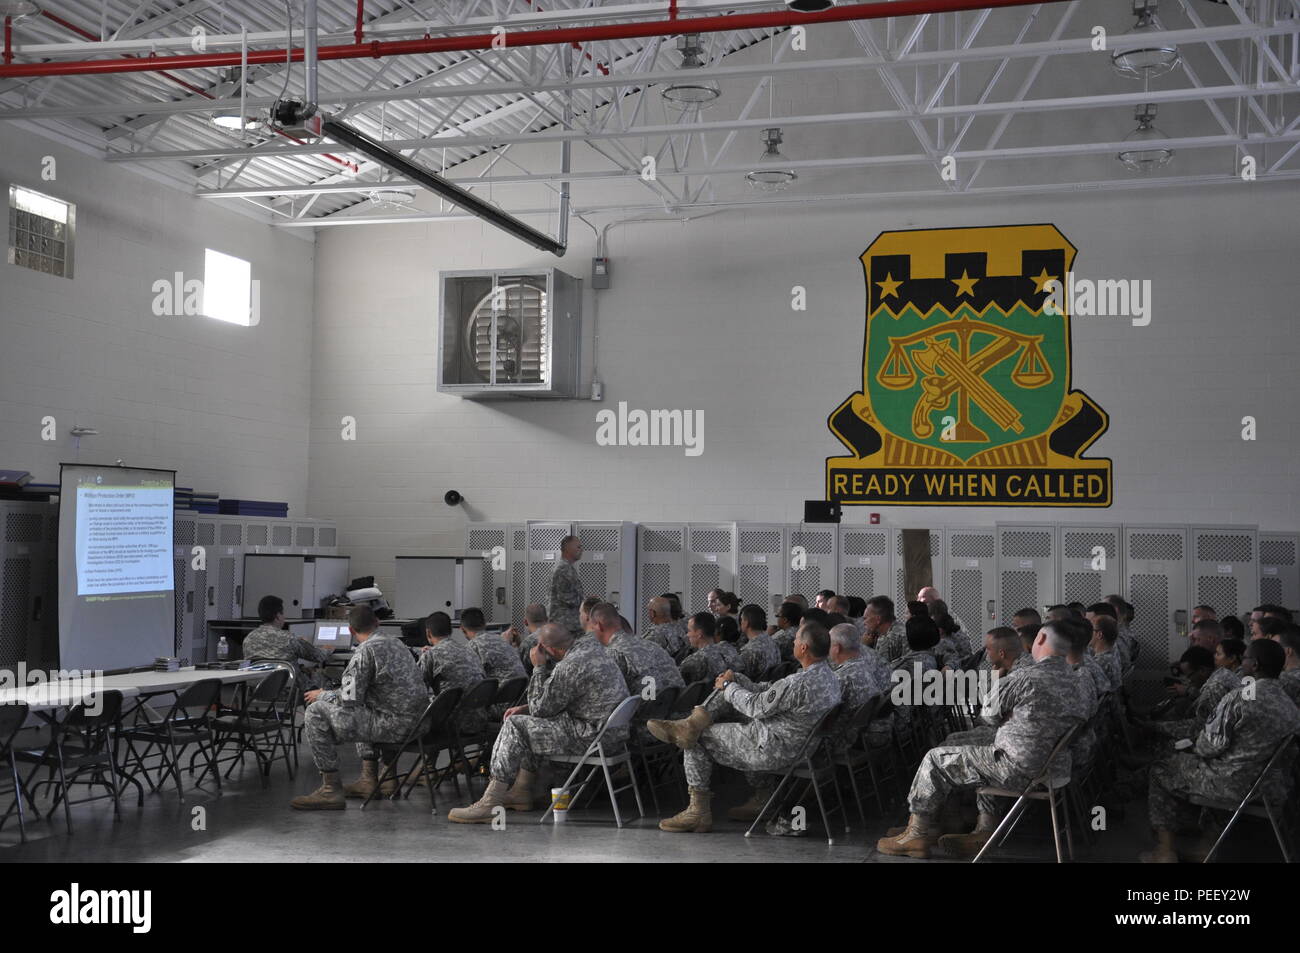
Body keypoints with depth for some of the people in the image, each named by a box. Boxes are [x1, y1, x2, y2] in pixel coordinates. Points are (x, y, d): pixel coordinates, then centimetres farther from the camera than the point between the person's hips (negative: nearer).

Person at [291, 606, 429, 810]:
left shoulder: (366, 651, -14)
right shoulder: (395, 641, 15)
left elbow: (349, 699, -15)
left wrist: (322, 695, 5)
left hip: (395, 724, -9)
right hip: (416, 719, 9)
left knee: (316, 713, -7)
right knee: (361, 709, 37)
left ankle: (331, 790, -4)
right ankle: (369, 778, 29)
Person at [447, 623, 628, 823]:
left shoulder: (568, 668, -22)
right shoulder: (592, 645, 8)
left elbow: (540, 710, -8)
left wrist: (539, 668, -4)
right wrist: (525, 708, 13)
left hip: (594, 735, -10)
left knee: (514, 726, -6)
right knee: (530, 724, 24)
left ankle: (489, 804, -7)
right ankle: (521, 792, 28)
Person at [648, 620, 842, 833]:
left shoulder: (800, 683, -30)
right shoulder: (828, 676, 2)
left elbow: (757, 707, -20)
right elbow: (770, 690, 9)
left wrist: (728, 686, -3)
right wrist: (735, 680, 3)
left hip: (775, 751, -10)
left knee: (698, 740, 5)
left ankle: (698, 811, 11)